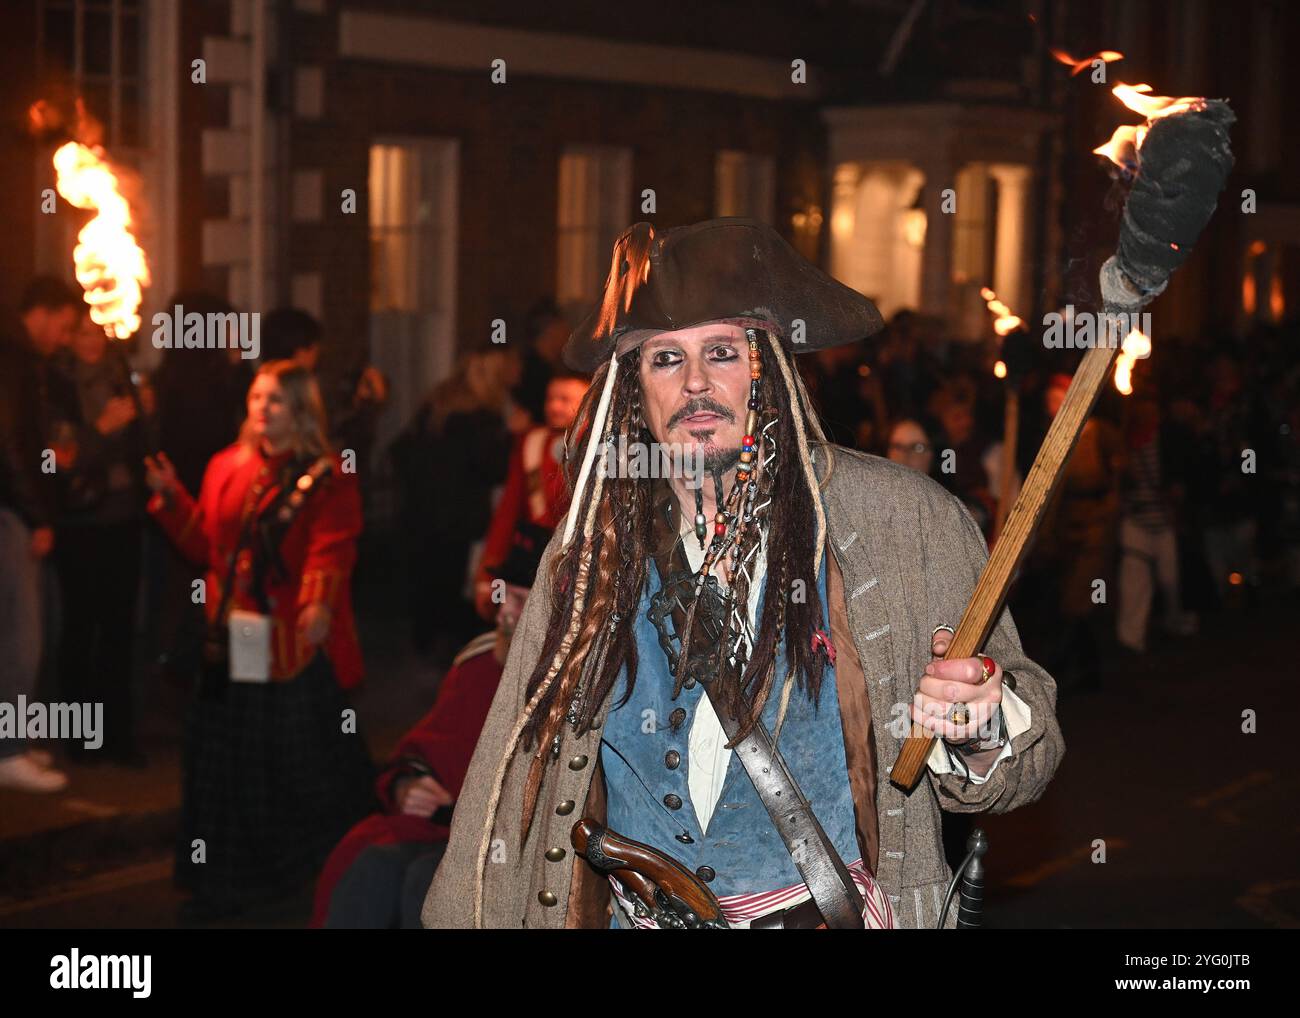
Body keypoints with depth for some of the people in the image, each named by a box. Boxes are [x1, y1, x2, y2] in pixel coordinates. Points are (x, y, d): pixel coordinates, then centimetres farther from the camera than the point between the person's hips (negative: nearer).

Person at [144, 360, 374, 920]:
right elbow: (206, 544, 15)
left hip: (295, 642, -5)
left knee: (302, 762, 3)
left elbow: (331, 550, -19)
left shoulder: (327, 478, -7)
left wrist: (319, 603, -35)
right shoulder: (226, 468, 10)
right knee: (225, 758, 10)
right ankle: (226, 880, 22)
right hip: (234, 639, 6)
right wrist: (172, 498, 5)